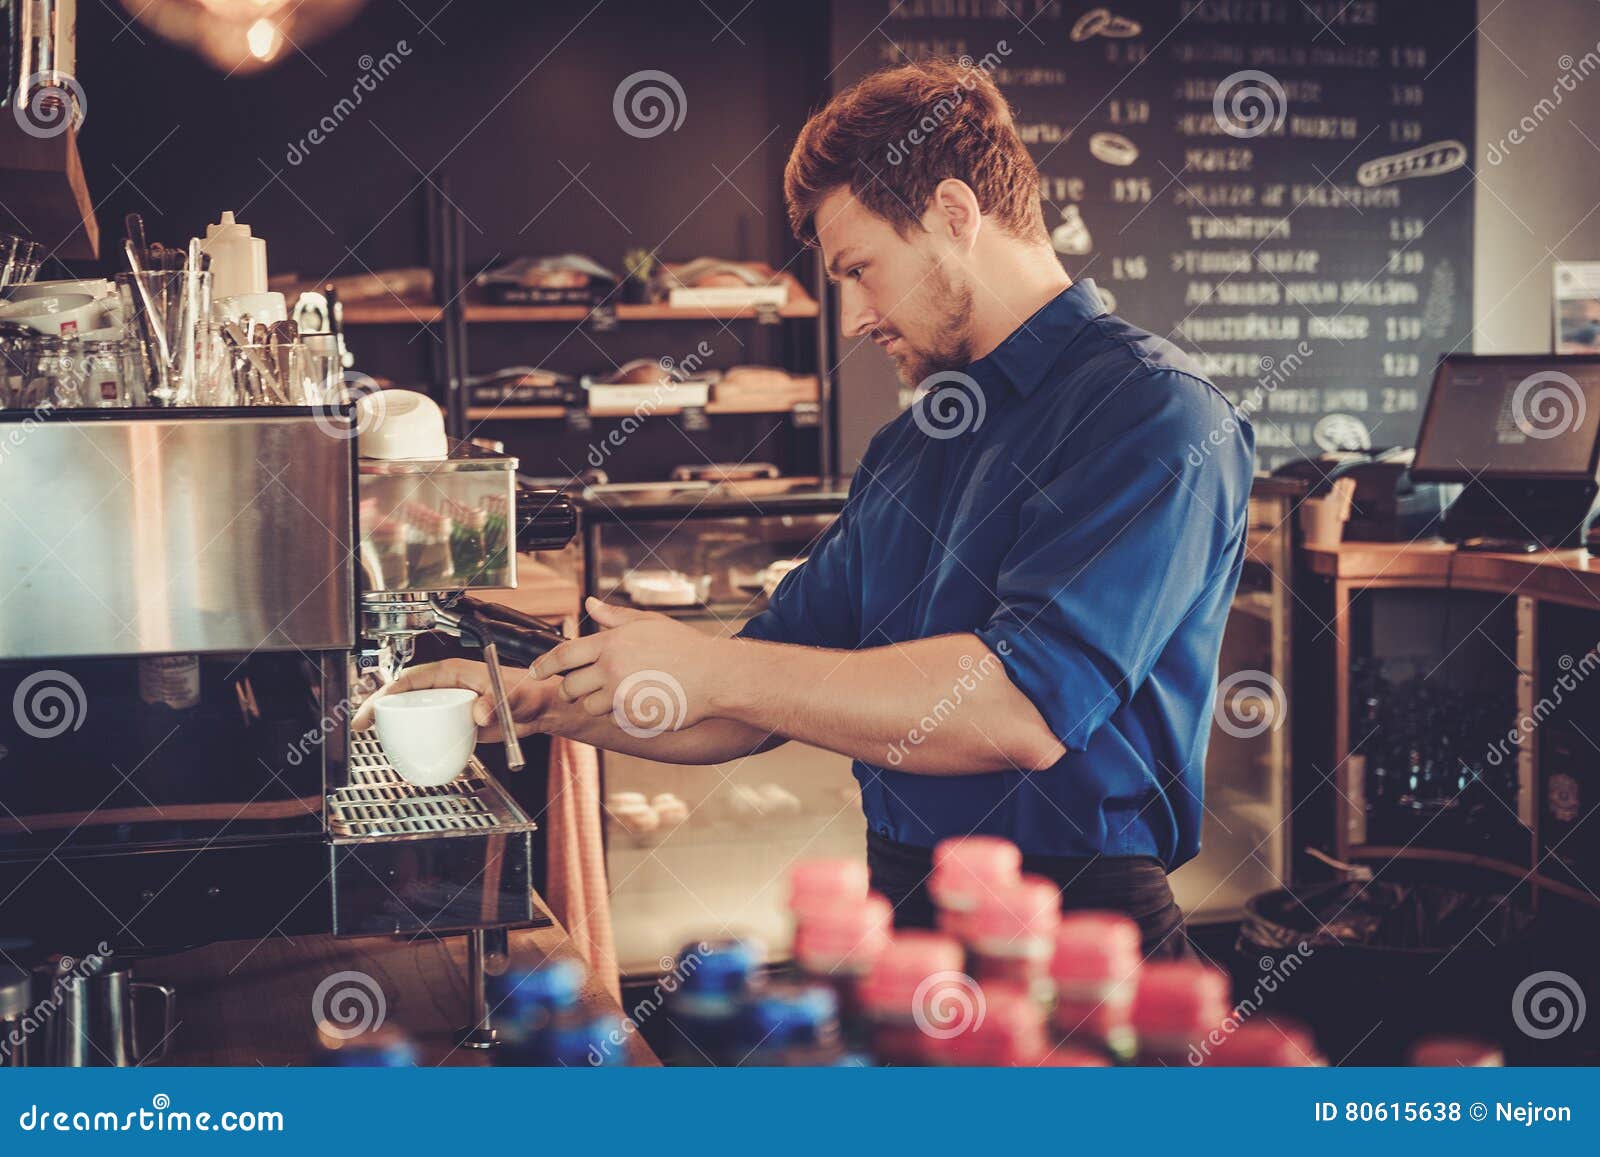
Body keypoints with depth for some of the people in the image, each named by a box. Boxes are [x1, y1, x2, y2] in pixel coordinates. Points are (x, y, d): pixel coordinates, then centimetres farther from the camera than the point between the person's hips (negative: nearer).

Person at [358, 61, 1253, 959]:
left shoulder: (1154, 410, -9)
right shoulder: (904, 454, 17)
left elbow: (1028, 706, -23)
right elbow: (758, 711, 21)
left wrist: (715, 669, -17)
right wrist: (541, 702, 9)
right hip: (898, 916, 7)